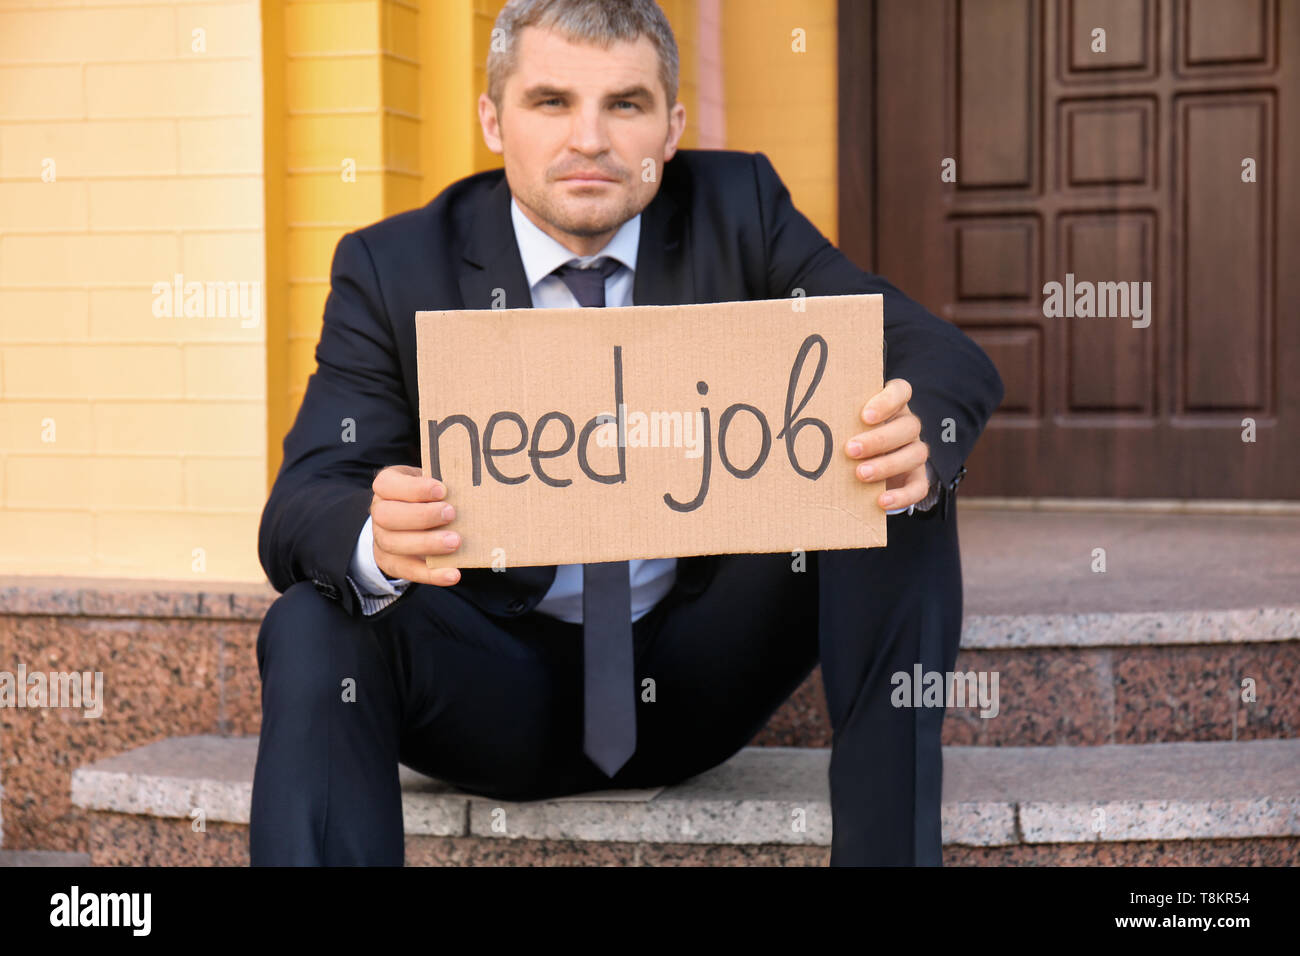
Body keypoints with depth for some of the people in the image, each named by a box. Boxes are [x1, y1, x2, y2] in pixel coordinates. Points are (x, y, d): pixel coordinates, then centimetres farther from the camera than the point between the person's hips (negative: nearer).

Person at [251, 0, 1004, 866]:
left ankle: (887, 852, -19)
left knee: (905, 497, -21)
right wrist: (376, 542, -40)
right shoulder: (390, 270, -5)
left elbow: (953, 362, -10)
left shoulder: (738, 210, -3)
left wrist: (916, 443, -36)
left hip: (698, 674, 2)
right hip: (501, 691, -1)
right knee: (312, 630, -30)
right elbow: (299, 510, -14)